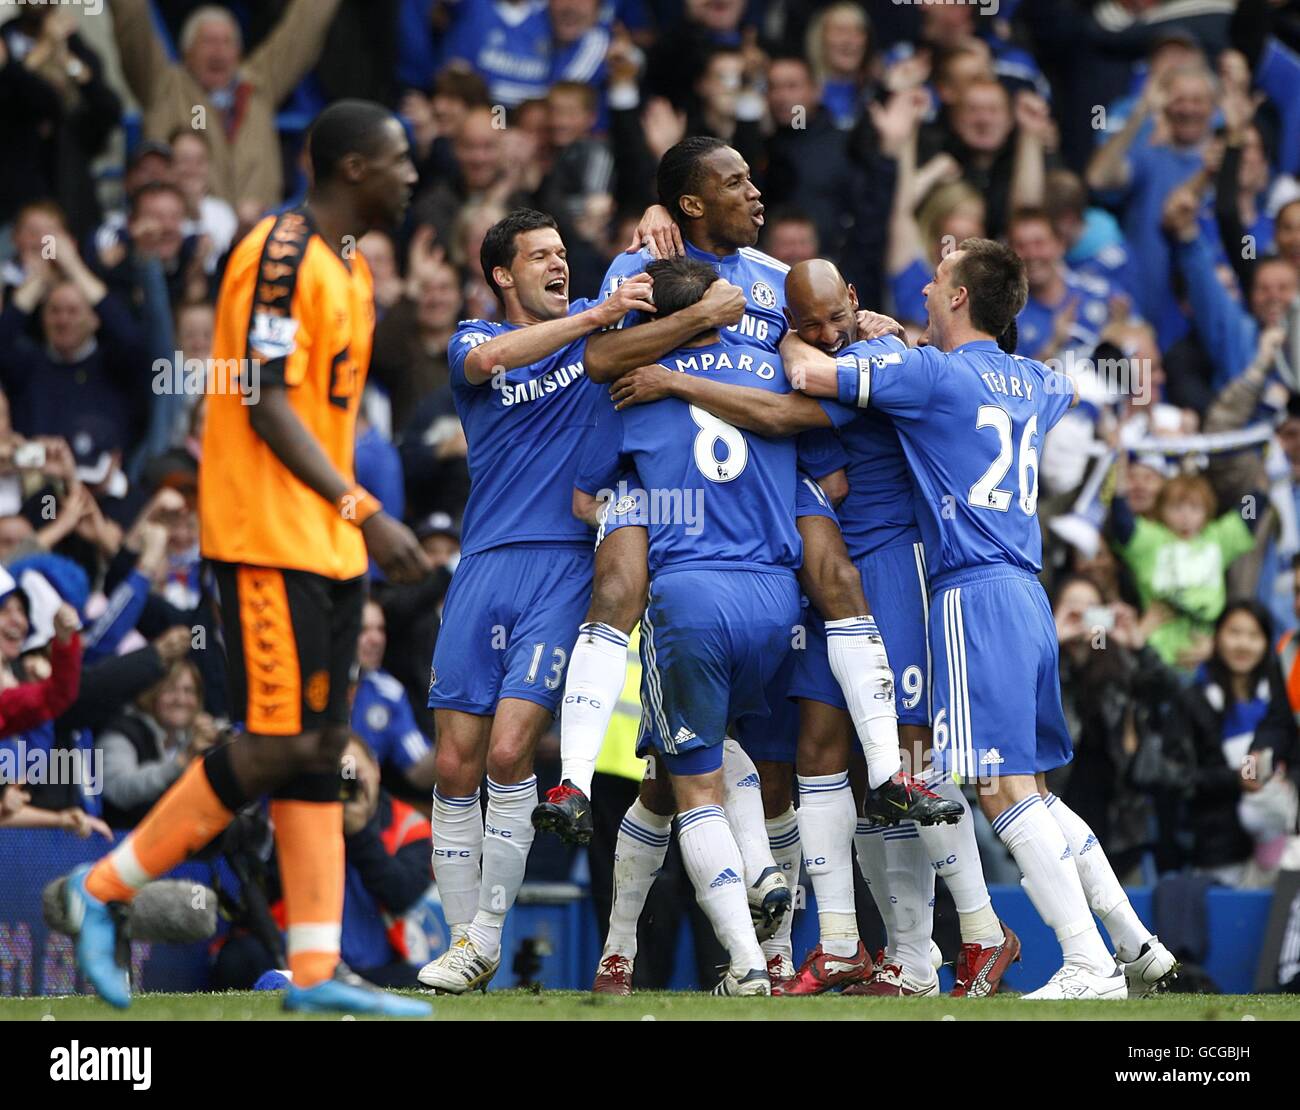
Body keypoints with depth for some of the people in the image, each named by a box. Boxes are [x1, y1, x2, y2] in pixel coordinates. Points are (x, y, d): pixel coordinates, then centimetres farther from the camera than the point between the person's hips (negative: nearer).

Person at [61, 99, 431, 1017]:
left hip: (329, 543, 10)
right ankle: (103, 888, 1)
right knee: (280, 744, -10)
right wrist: (361, 510, -21)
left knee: (323, 743, 6)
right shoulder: (279, 256, -13)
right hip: (268, 540, -10)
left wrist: (361, 521, 16)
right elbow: (267, 406, -18)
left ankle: (316, 969, 6)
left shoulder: (350, 269, 17)